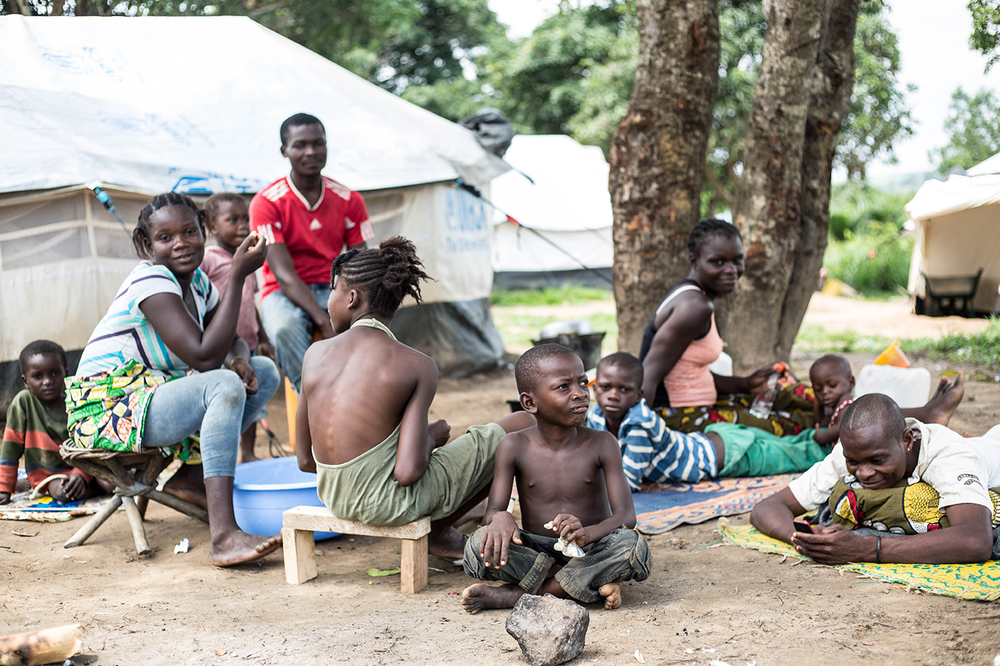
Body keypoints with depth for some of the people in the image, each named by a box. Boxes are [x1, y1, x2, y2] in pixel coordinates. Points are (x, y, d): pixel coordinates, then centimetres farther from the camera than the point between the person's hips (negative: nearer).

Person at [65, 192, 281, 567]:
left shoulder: (196, 281, 8)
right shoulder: (151, 281, -19)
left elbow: (231, 343, 16)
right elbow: (204, 356, -28)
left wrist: (239, 359, -11)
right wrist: (238, 275, -26)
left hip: (156, 393, 9)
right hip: (107, 407, -9)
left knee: (262, 372, 7)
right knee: (224, 387, -31)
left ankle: (190, 475, 5)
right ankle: (223, 538, -42)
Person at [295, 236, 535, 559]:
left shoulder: (315, 354, -2)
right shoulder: (417, 366, -15)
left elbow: (305, 460, 4)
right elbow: (408, 472, -23)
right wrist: (429, 438, 1)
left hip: (332, 496, 7)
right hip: (390, 503, -6)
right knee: (523, 426, 8)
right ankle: (437, 531, 17)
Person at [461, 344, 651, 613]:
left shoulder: (601, 444, -6)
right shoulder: (514, 447, -4)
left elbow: (626, 515, -14)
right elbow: (493, 509, -8)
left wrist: (587, 533, -37)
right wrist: (500, 518, -35)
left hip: (591, 553, 1)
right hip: (535, 554, -1)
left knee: (632, 545, -32)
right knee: (481, 545, -27)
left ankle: (513, 594, -24)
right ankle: (590, 585, -21)